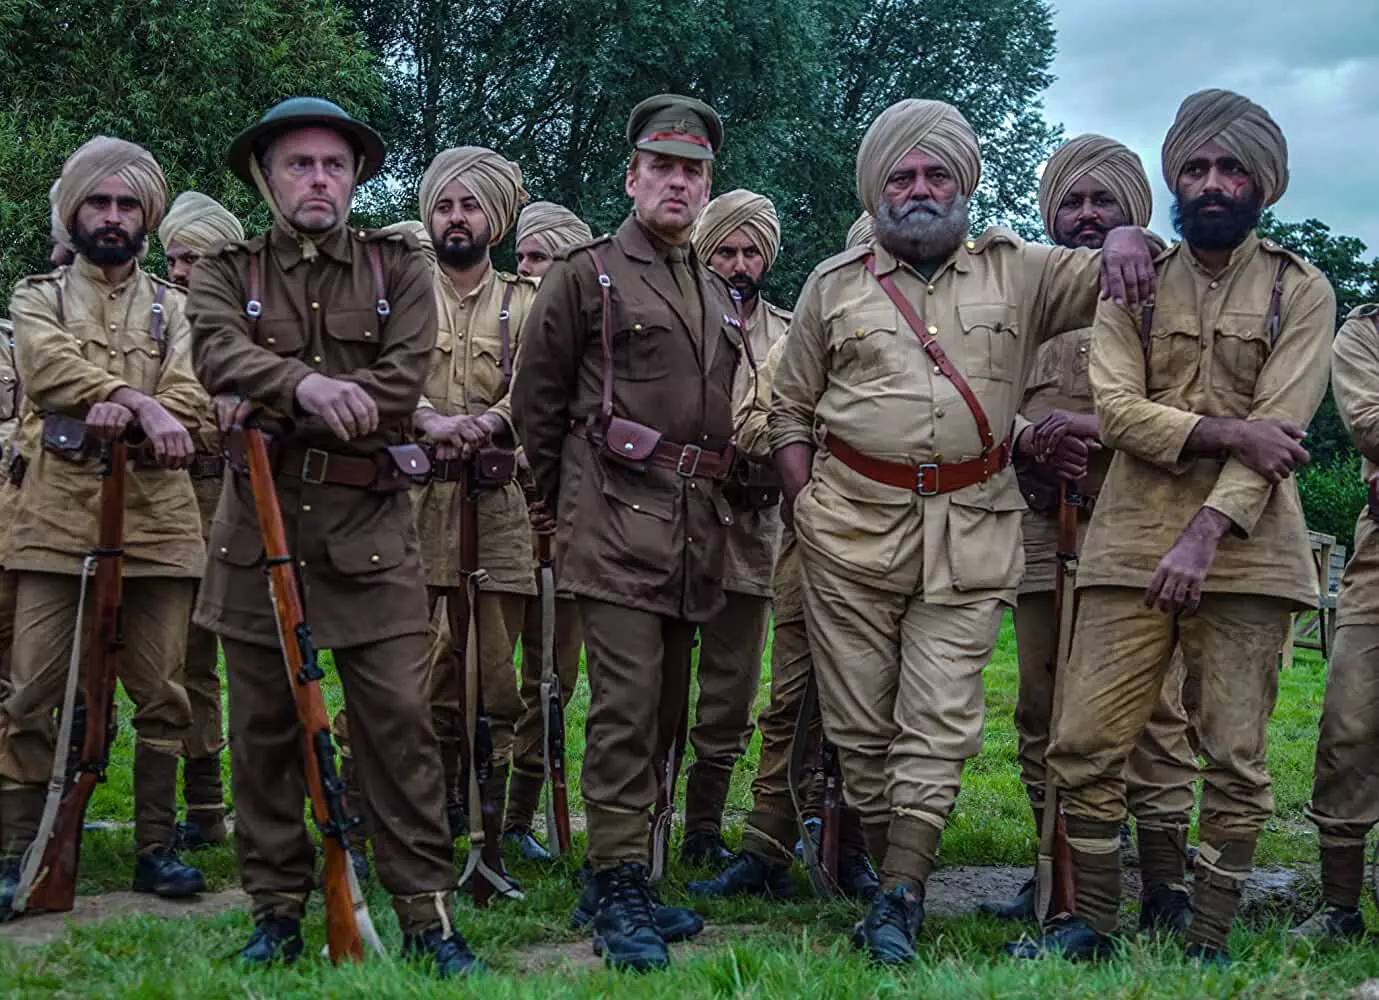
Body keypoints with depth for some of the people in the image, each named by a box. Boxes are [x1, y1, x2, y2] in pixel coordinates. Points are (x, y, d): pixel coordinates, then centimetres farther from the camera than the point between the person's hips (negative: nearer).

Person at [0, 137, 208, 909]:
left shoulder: (175, 308, 15)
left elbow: (189, 402, -2)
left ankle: (158, 846, 14)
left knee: (161, 692, 4)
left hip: (157, 519, 1)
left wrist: (114, 412, -19)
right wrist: (138, 401, -26)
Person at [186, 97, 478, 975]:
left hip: (370, 526, -1)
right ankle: (278, 909, 18)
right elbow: (221, 351, -11)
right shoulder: (227, 272, 11)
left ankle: (427, 910, 3)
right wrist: (305, 383, -31)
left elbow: (401, 385, -6)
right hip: (259, 523, 1)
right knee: (264, 724, 7)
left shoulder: (400, 270, 10)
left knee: (399, 718, -5)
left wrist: (272, 409, -13)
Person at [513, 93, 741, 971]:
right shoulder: (587, 275, 0)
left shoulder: (721, 298, 19)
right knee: (626, 707, -10)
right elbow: (538, 403, 4)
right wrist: (568, 503, 8)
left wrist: (714, 504, 16)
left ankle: (632, 874, 20)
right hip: (618, 522, -6)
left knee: (667, 711, 10)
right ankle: (618, 891, -4)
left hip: (695, 528, 6)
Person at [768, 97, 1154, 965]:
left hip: (969, 535, 0)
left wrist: (1126, 238, -13)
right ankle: (888, 868, 18)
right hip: (852, 529, 1)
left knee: (937, 725, -5)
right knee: (861, 724, 3)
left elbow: (1114, 280, 11)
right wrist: (806, 510, 4)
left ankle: (899, 903, -2)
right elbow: (792, 411, 14)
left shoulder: (1017, 272, 9)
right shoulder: (834, 286, 10)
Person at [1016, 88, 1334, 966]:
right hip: (1131, 542, 2)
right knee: (1085, 744, -1)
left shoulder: (1302, 292, 4)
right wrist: (1227, 432, -16)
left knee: (1235, 759, 1)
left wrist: (1205, 533, -17)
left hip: (1247, 551, -1)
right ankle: (1092, 924, 16)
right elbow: (1117, 408, -2)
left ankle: (1210, 946, 14)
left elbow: (1279, 431, -7)